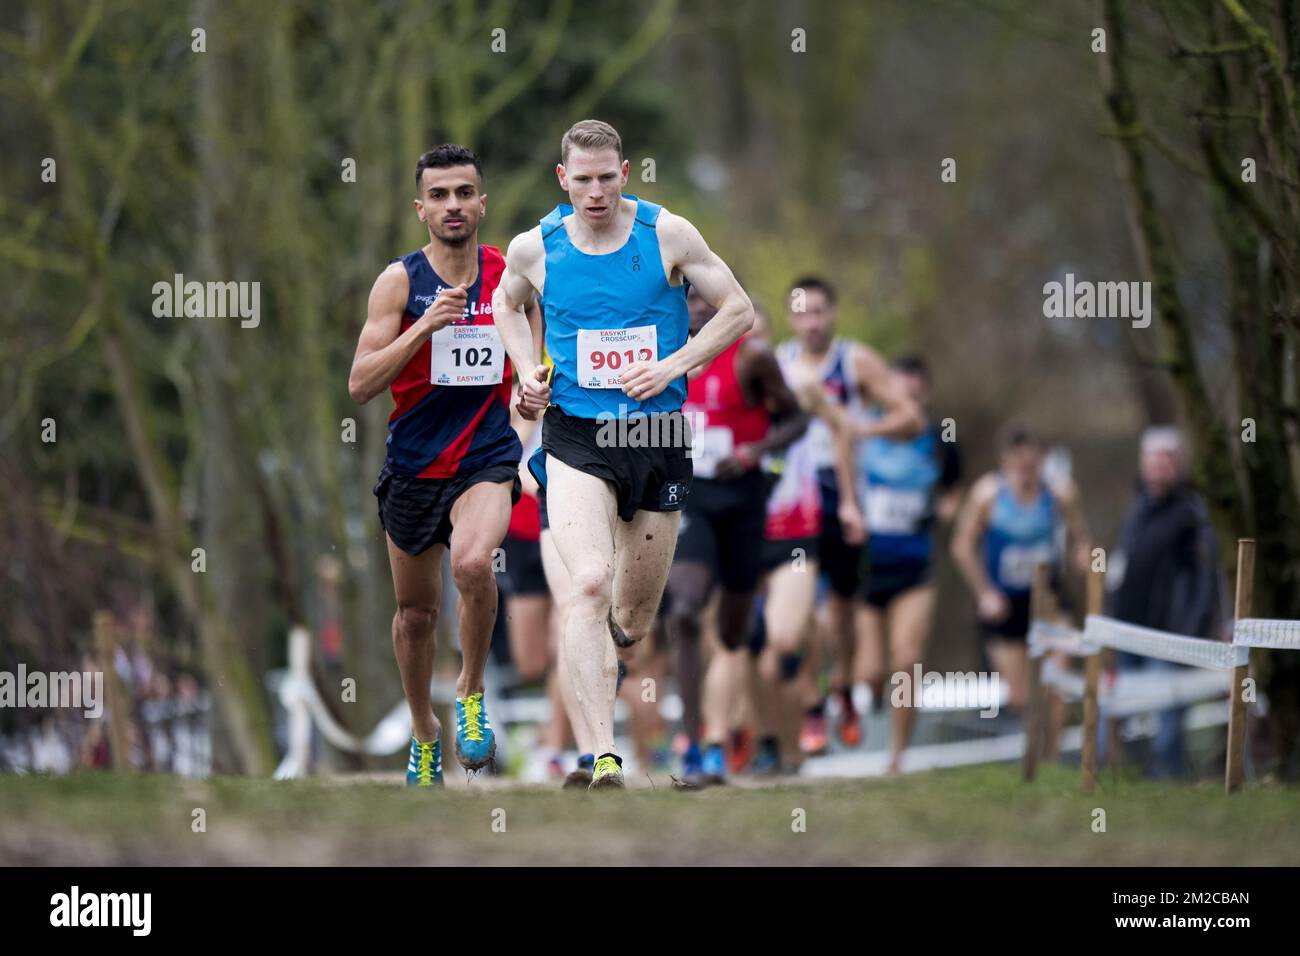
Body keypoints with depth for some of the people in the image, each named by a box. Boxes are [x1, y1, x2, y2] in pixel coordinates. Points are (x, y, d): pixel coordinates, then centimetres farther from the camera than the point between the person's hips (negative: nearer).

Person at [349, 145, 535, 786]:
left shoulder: (511, 276, -1)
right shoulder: (399, 281, -7)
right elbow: (360, 385, -14)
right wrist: (424, 326, -24)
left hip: (487, 458, -1)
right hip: (413, 463, 1)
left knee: (473, 564, -30)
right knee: (415, 611, 13)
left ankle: (471, 692, -6)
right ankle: (423, 732, 38)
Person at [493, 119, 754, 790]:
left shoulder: (667, 235, -4)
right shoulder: (534, 248, 0)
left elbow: (738, 311, 2)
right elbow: (507, 306, 22)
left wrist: (672, 366, -10)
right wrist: (529, 372, 5)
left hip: (658, 438, 1)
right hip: (576, 437, -1)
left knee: (634, 621, 10)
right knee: (590, 583, -25)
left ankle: (611, 630, 52)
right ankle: (604, 758, -31)